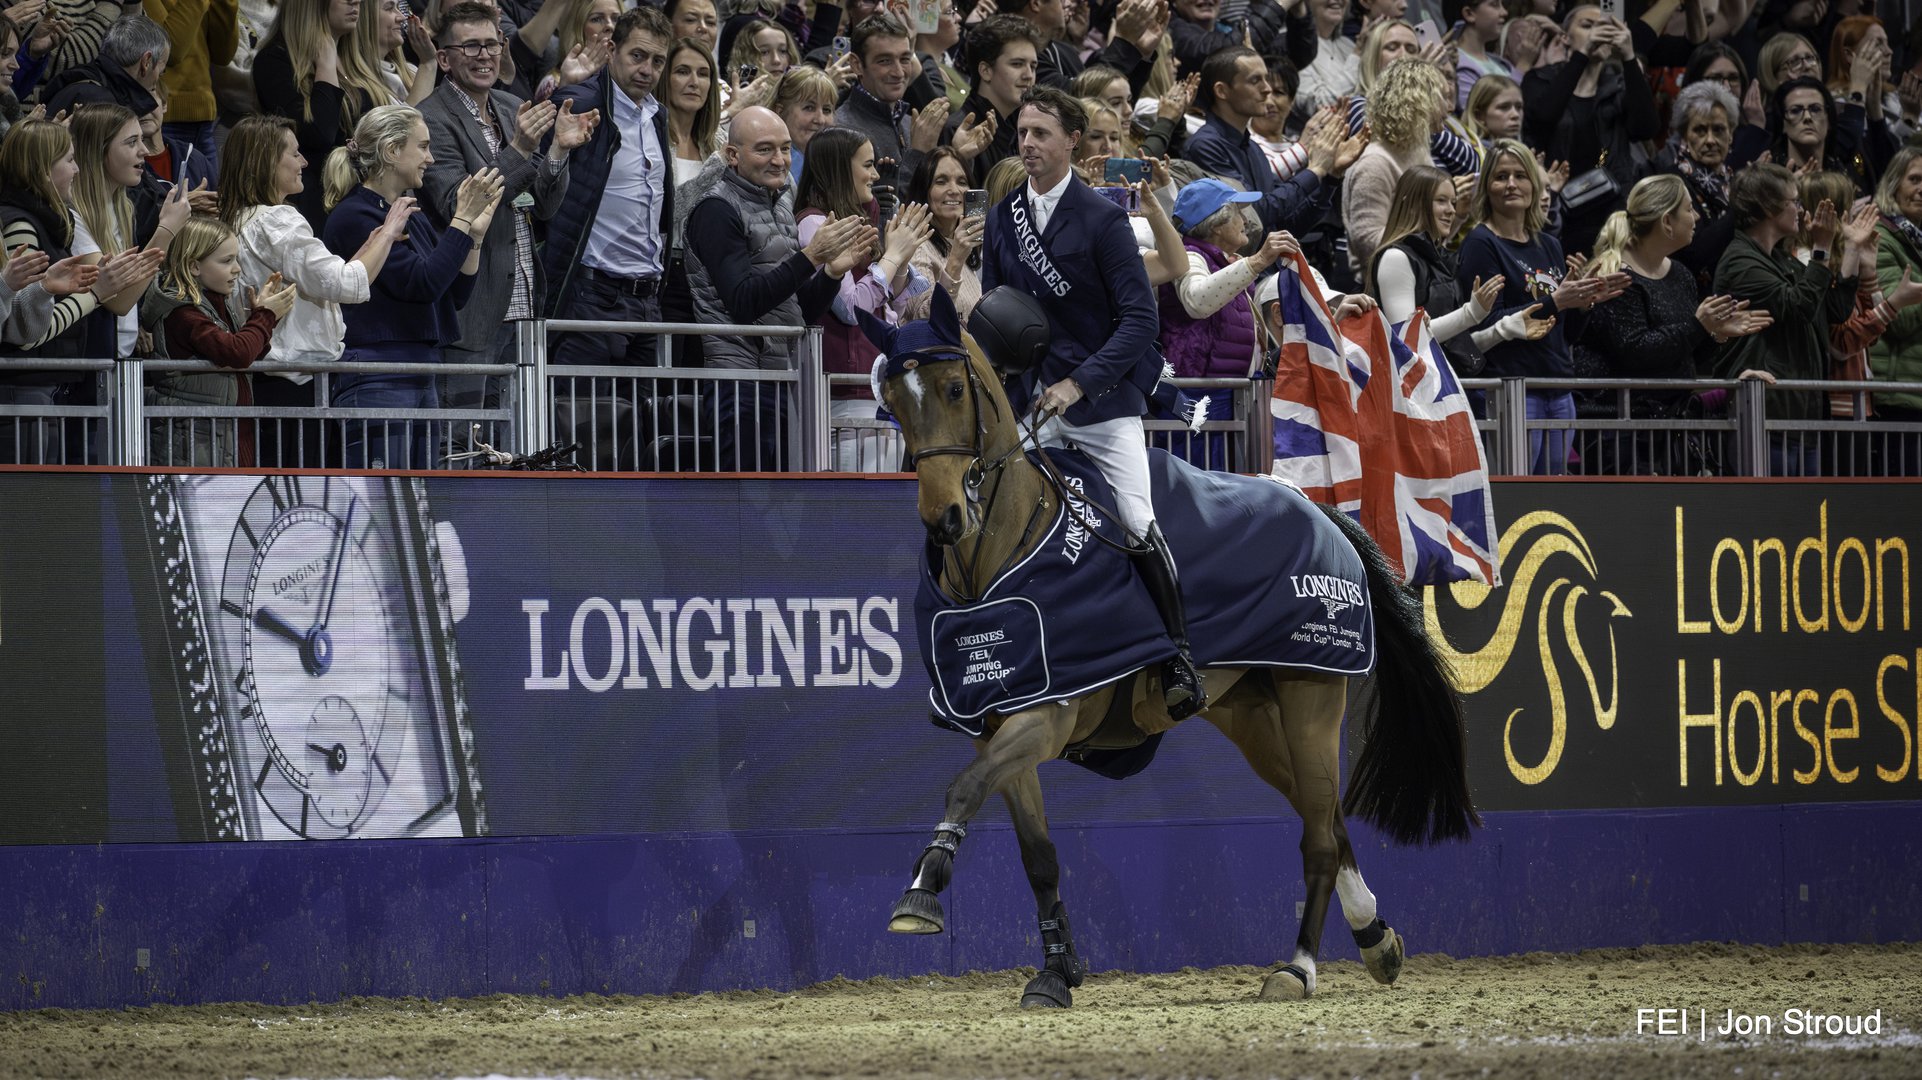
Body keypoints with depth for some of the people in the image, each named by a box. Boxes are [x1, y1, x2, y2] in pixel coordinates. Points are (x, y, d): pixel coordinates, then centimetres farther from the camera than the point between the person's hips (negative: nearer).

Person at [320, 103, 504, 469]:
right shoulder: (354, 216, -11)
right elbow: (421, 284, -19)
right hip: (376, 383, -10)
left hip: (422, 381, 10)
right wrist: (462, 221, -14)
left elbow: (457, 294, 16)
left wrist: (475, 233, 5)